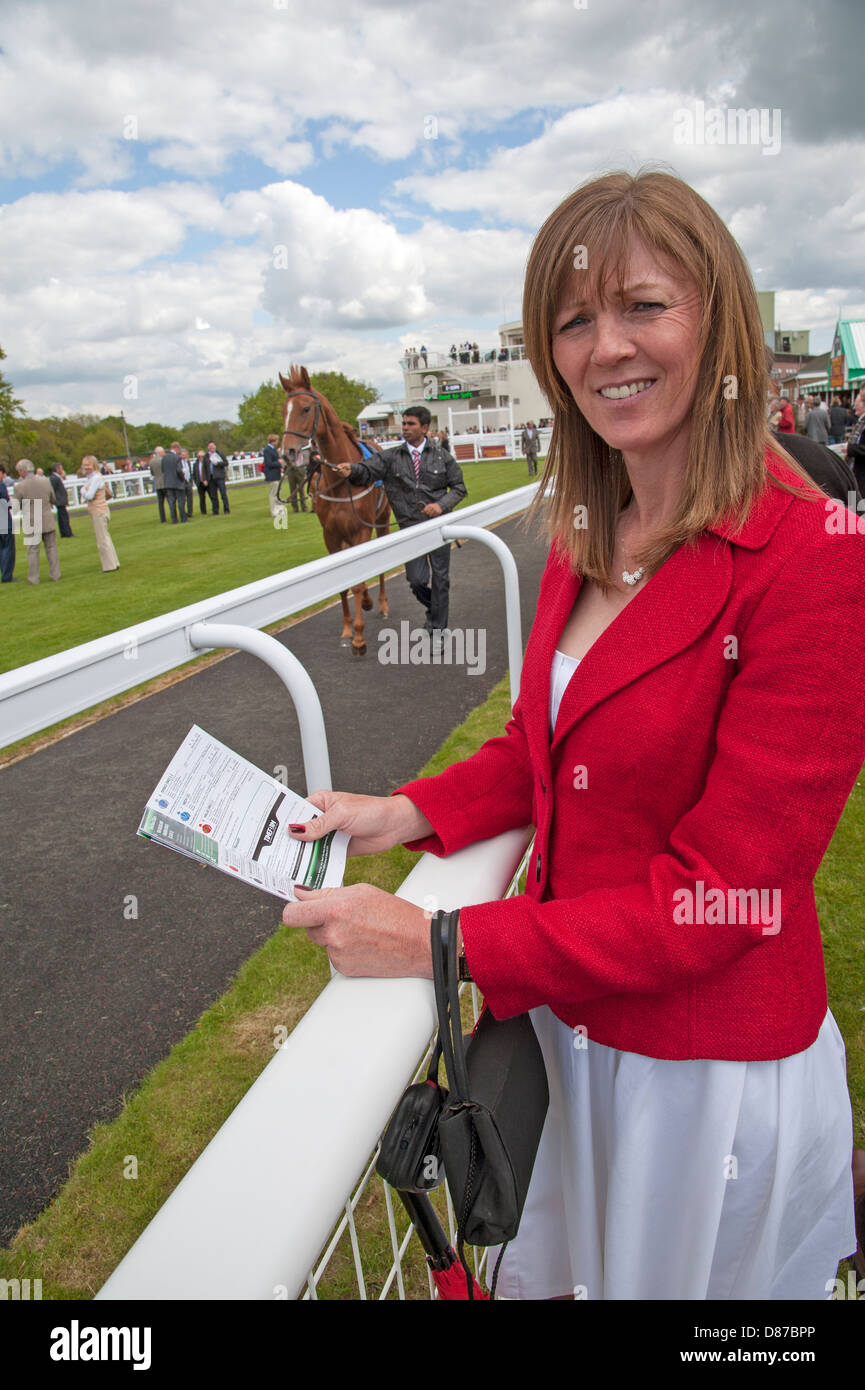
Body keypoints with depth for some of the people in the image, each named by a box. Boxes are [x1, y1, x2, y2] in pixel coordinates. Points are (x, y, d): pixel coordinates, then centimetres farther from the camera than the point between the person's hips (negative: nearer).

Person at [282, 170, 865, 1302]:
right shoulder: (588, 539, 0)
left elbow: (718, 897, -24)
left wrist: (441, 943, -24)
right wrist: (407, 814, -7)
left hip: (707, 1069, -6)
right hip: (564, 1021, 6)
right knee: (553, 1276, 28)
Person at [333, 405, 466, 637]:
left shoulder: (442, 455, 1)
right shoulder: (391, 457, 1)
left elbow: (459, 487, 3)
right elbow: (368, 471, -11)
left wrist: (442, 504, -15)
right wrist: (351, 470, -34)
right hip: (410, 527, 0)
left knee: (440, 578, 6)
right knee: (416, 580, -4)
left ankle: (437, 630, 20)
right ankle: (433, 609, 30)